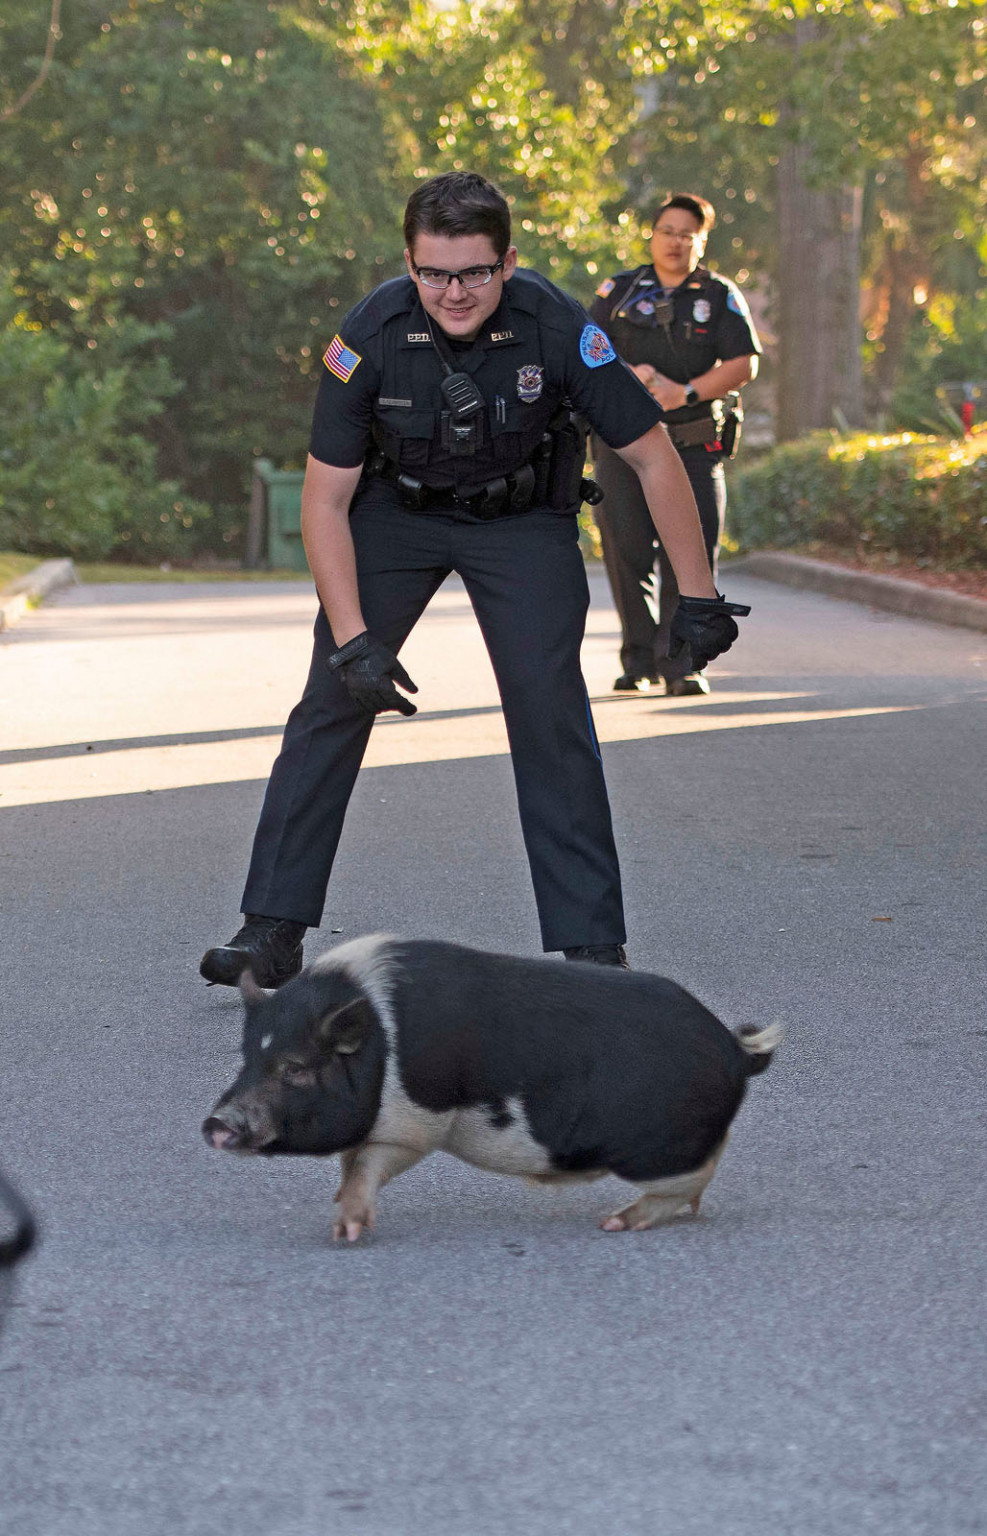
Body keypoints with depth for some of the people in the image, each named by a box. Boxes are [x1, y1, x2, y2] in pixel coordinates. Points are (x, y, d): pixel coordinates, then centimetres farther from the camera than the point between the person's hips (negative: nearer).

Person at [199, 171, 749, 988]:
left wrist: (698, 598, -16)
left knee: (550, 711, -14)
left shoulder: (557, 328, -29)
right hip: (396, 511, 1)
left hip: (523, 521, -1)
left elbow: (654, 458, -18)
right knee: (333, 699, -8)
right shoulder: (372, 334, -27)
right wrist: (353, 640, -25)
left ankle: (593, 947, -7)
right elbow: (325, 496, -19)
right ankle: (273, 933, -2)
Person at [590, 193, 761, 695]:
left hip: (693, 444, -1)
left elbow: (743, 364, -2)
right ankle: (639, 661, 9)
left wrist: (685, 392, -15)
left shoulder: (720, 297, 7)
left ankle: (681, 664, -5)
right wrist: (632, 376, -14)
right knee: (626, 550, -2)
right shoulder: (618, 291, 11)